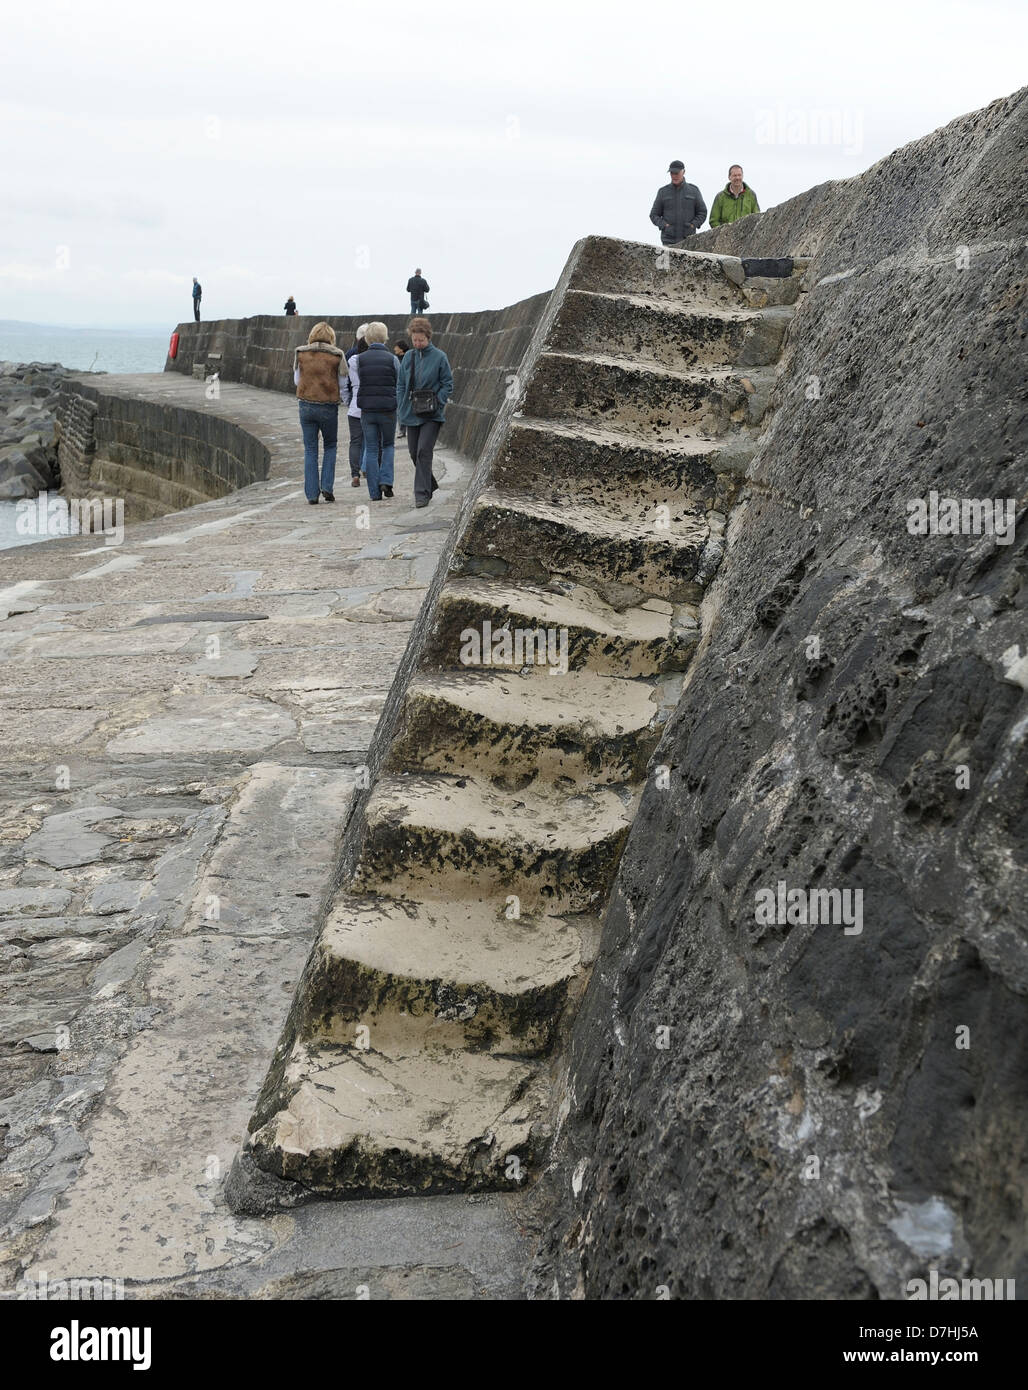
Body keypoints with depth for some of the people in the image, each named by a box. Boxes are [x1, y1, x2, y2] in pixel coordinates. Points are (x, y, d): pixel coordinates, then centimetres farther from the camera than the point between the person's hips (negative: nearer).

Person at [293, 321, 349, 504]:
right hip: (329, 406, -1)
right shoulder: (337, 355, -4)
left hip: (306, 405, 1)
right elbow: (343, 386, 0)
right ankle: (327, 487, 5)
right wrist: (348, 404, 14)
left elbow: (297, 381, 10)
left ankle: (312, 493, 5)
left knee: (310, 450, 8)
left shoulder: (300, 354, 1)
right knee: (330, 446, 18)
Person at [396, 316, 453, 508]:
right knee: (414, 453, 10)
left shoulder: (439, 357, -4)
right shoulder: (408, 357, 8)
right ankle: (430, 485, 30)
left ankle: (422, 493, -9)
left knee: (424, 451, -13)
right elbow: (401, 384, 14)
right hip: (412, 413, 5)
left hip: (432, 415, -5)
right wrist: (401, 408, 5)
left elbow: (448, 384, -2)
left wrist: (437, 403, -15)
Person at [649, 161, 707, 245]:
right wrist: (664, 225, -5)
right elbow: (654, 215, 12)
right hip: (668, 240, 0)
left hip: (688, 240, 0)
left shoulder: (693, 190, 9)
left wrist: (693, 225, -3)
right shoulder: (663, 192, 9)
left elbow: (702, 212, 14)